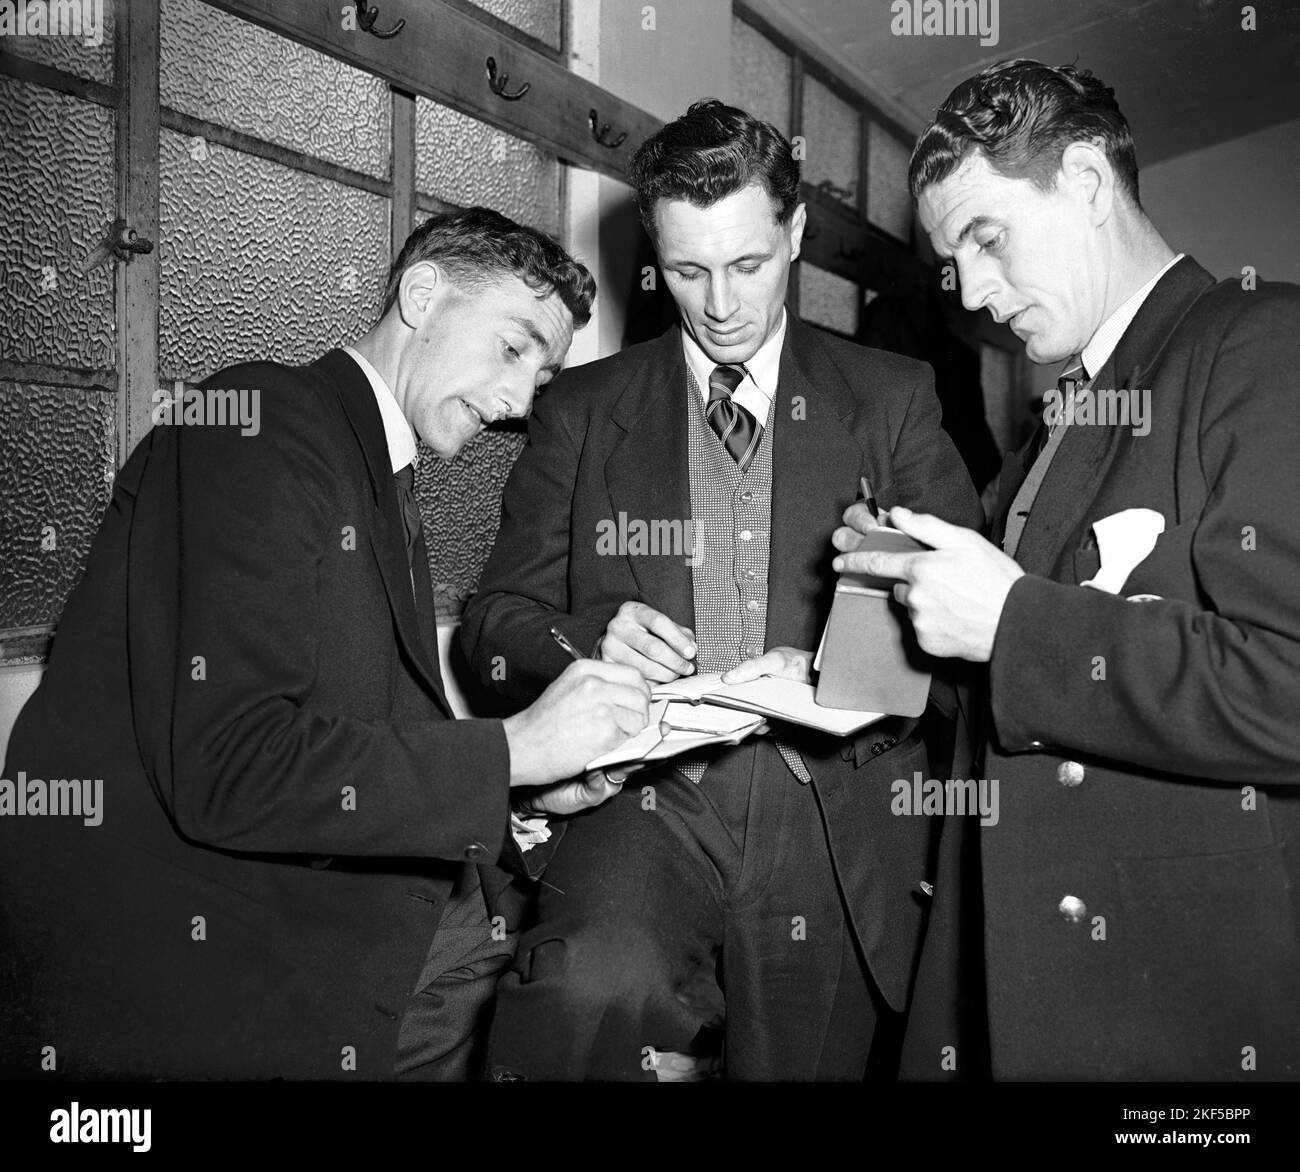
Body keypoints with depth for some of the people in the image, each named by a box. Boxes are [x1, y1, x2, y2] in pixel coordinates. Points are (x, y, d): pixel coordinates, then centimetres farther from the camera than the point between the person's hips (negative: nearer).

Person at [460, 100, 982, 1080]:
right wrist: (591, 643, -12)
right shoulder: (584, 408, 11)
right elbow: (499, 617, 10)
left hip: (837, 824, 2)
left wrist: (826, 668, -14)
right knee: (587, 993, -29)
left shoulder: (893, 399, 9)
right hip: (651, 796, -1)